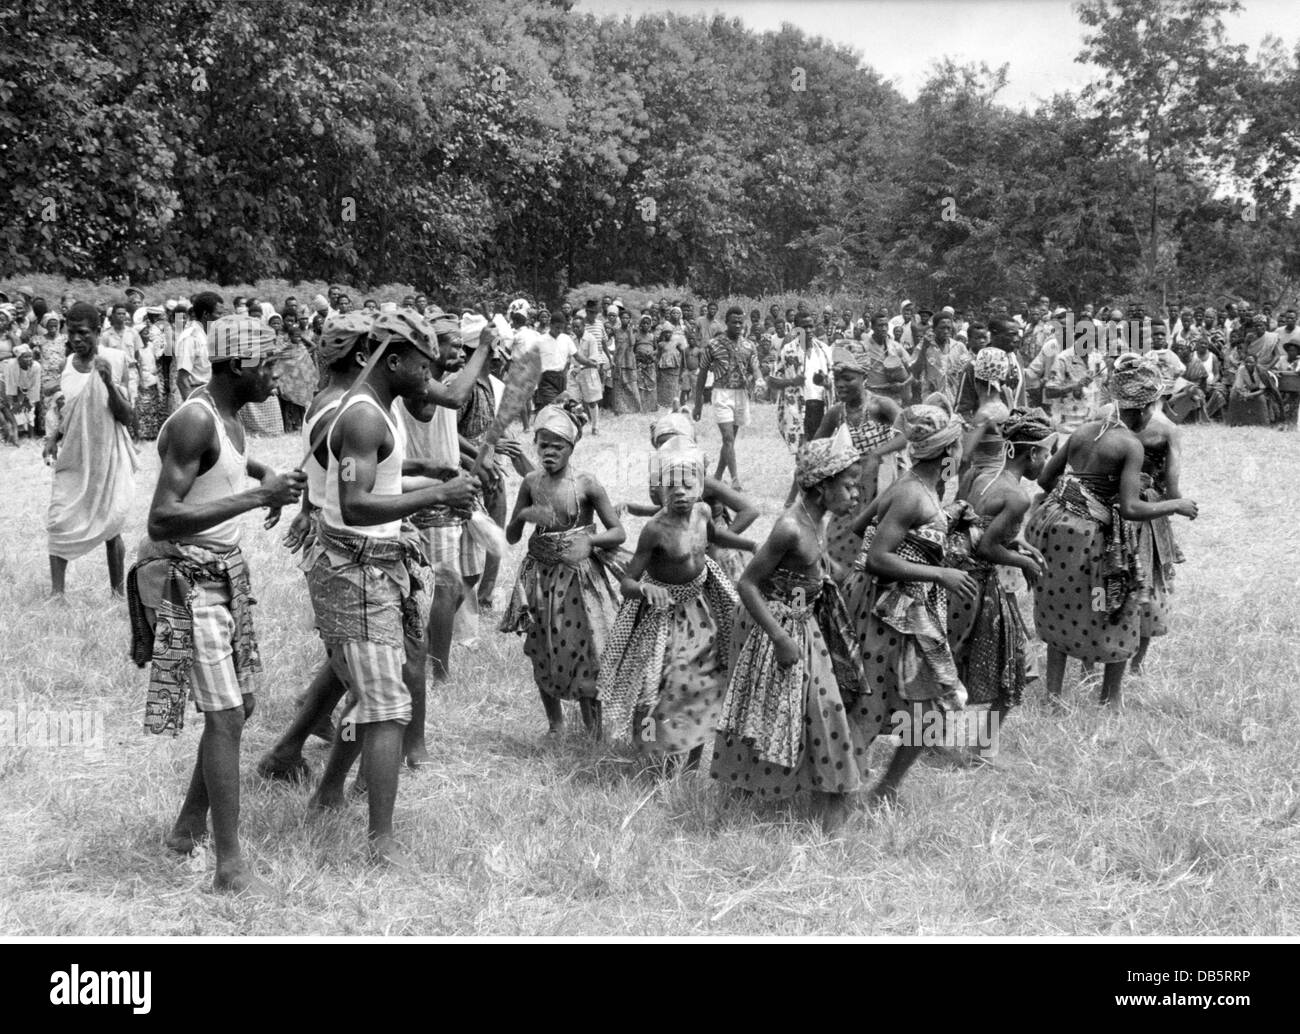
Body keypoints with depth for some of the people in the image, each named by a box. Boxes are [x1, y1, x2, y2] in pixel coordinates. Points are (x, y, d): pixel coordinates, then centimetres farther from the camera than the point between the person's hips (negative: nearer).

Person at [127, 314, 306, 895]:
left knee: (237, 709, 14)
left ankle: (188, 829, 29)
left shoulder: (229, 418, 9)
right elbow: (161, 520, -28)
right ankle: (230, 867, -5)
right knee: (224, 718, -10)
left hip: (225, 574, 10)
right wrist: (257, 497, -30)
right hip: (187, 580, -10)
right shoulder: (193, 421, -20)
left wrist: (270, 479, 13)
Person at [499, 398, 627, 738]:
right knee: (543, 654, 11)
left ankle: (594, 732, 13)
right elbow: (510, 537, 5)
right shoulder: (531, 483, -1)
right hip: (541, 577, 4)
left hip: (580, 576, -3)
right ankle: (555, 723, 32)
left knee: (585, 652, -2)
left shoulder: (586, 486, -10)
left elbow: (619, 532, -6)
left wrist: (590, 540, -24)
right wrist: (525, 515, -14)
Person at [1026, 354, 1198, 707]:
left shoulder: (1084, 431, 5)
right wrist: (1175, 505, -7)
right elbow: (1130, 509, -21)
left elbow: (1045, 478, 10)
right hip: (1093, 538, -6)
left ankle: (1053, 692, 23)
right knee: (1118, 615, 14)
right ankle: (1111, 697, 21)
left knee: (1061, 612, 20)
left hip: (1057, 526, 6)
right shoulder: (1130, 445, -13)